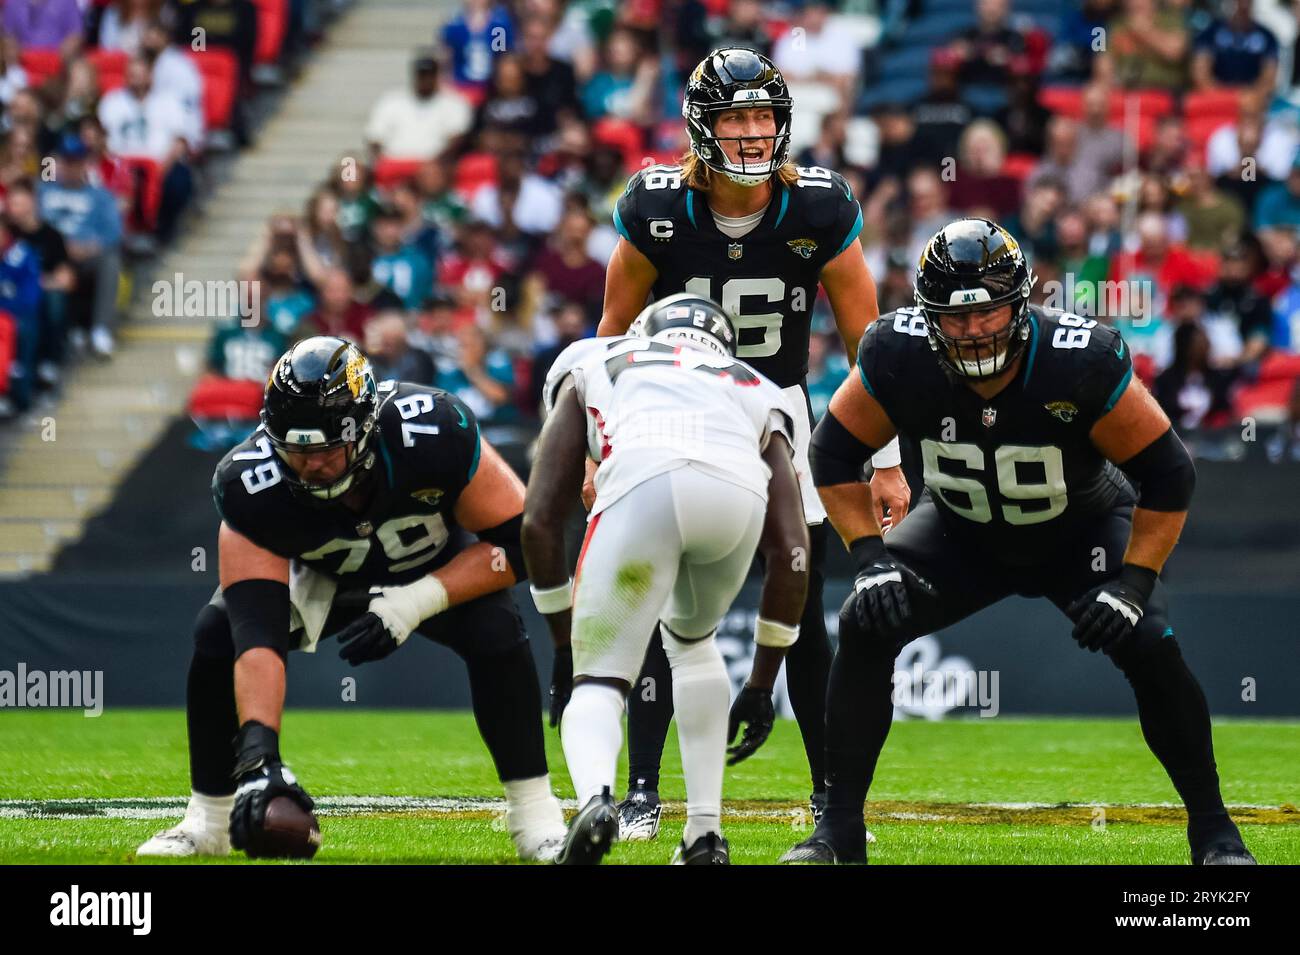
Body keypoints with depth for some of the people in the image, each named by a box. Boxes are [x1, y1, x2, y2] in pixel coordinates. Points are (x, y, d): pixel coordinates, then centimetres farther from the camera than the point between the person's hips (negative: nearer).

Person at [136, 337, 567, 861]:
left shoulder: (432, 432, -38)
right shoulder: (252, 484, -36)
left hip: (439, 568, -1)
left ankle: (537, 822, -18)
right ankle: (207, 824, -4)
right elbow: (257, 632, -41)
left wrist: (417, 602, -38)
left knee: (495, 631, -30)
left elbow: (517, 542, -27)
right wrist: (259, 757, -53)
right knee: (218, 635, -21)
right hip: (324, 577, 1)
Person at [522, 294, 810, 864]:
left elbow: (539, 520, 28)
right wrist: (761, 685, 36)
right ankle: (705, 834, 24)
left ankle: (594, 797, -24)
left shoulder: (593, 370, 38)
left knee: (597, 683, 10)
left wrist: (564, 645, 37)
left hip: (643, 480, -2)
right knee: (691, 640, 33)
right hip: (740, 490, 2)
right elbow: (790, 552, 30)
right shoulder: (756, 395, 40)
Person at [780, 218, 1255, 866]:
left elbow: (1167, 474, -22)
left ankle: (1213, 829, -3)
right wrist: (870, 557, -19)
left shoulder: (1083, 361, -34)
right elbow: (836, 453, -10)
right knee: (866, 626, -19)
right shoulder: (898, 357, -27)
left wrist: (1133, 583, -27)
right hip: (962, 534, 2)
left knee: (1149, 646, -23)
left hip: (1084, 532, -2)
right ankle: (839, 829, -7)